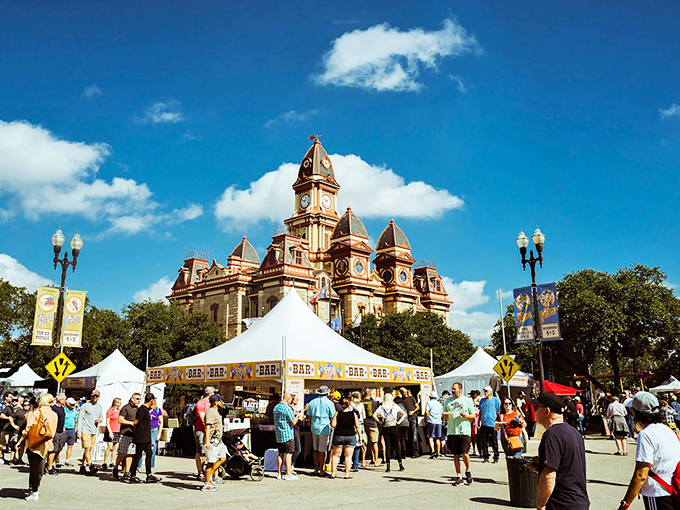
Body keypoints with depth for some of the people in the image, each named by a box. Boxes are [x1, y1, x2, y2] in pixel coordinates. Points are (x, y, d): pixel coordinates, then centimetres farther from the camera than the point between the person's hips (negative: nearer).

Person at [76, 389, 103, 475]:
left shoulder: (99, 407, 14)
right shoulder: (85, 406, -2)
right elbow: (80, 419, -3)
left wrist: (100, 420, 0)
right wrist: (79, 432, -8)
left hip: (94, 431, 6)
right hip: (85, 431, -6)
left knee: (89, 449, 8)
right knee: (87, 448, -13)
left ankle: (83, 467, 15)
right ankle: (91, 466, -18)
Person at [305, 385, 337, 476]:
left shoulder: (312, 402, 8)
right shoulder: (329, 403, -6)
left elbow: (309, 415, 13)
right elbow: (333, 417, -4)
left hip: (314, 428, 5)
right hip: (324, 428, -5)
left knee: (315, 449, 13)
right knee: (322, 450, -1)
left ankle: (316, 469, 18)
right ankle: (321, 471, 2)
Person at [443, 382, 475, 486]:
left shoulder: (467, 400, 5)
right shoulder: (448, 401, 13)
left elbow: (473, 415, 6)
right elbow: (445, 414, 18)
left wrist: (466, 416, -14)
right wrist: (445, 415, -4)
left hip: (464, 431, -3)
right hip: (452, 431, 3)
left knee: (464, 453, -9)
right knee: (456, 455, 6)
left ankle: (468, 471, 17)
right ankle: (458, 476, 15)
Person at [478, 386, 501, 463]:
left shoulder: (495, 400, 2)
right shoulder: (482, 400, 13)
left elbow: (498, 411, 2)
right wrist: (479, 421, 12)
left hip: (492, 424, -4)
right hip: (484, 424, 4)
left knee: (494, 442, 1)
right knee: (484, 442, 6)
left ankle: (496, 457, 10)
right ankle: (485, 457, 14)